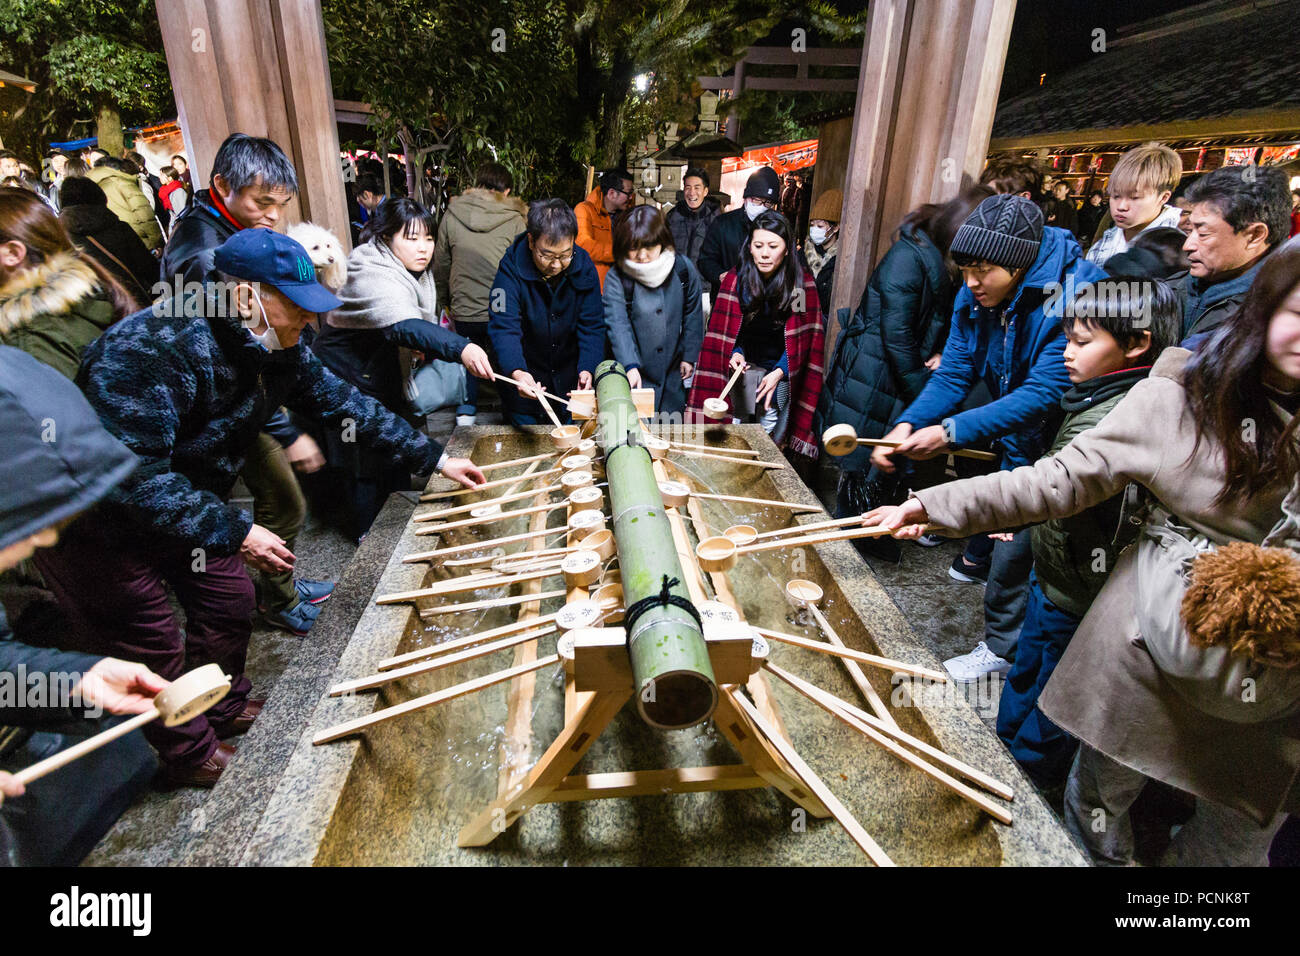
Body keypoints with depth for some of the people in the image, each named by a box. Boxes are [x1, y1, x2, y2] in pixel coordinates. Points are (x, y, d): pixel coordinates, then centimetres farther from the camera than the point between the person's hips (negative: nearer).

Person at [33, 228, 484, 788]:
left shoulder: (276, 347, -9)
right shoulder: (151, 348, -34)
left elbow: (342, 403, -2)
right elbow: (134, 473, -36)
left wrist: (433, 458, -5)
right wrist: (236, 531, -35)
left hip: (180, 503, 8)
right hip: (96, 523, -7)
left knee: (229, 600, 15)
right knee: (152, 648, 5)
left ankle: (227, 711, 41)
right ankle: (193, 757, 29)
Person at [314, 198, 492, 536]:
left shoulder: (417, 271, 1)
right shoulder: (373, 275, -30)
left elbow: (424, 321, 19)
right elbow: (404, 326, -49)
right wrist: (461, 348, -63)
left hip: (386, 373, 9)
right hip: (351, 378, -9)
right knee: (368, 464, -2)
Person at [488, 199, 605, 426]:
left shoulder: (583, 266, -11)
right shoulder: (512, 267, -19)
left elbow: (592, 326, -11)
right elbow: (503, 326, -28)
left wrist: (587, 369, -29)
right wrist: (516, 372, -47)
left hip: (570, 384, 2)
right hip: (527, 381, -2)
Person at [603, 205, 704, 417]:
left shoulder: (683, 268, -5)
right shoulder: (616, 279, -14)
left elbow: (693, 314, 6)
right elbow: (617, 324, -23)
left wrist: (690, 355, 8)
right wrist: (630, 366, -36)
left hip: (672, 371, 3)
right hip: (636, 374, -3)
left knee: (674, 421, 16)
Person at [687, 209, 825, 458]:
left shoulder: (802, 285, -7)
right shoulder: (735, 280, -4)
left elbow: (803, 340, -5)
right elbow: (722, 333, 3)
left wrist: (779, 372, -15)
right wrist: (735, 353, -15)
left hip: (782, 374, 0)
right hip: (743, 368, 1)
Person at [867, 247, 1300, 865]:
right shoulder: (1178, 396, -11)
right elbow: (1062, 478, -14)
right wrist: (934, 505, -23)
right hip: (1152, 658, -1)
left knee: (1233, 845, 19)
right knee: (1096, 812, 18)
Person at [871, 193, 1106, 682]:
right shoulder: (975, 297, -8)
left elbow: (1045, 392, -34)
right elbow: (954, 373, -9)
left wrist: (953, 431, -41)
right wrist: (909, 423, -28)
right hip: (1018, 440, 6)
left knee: (1015, 550, -1)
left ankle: (1001, 650, 17)